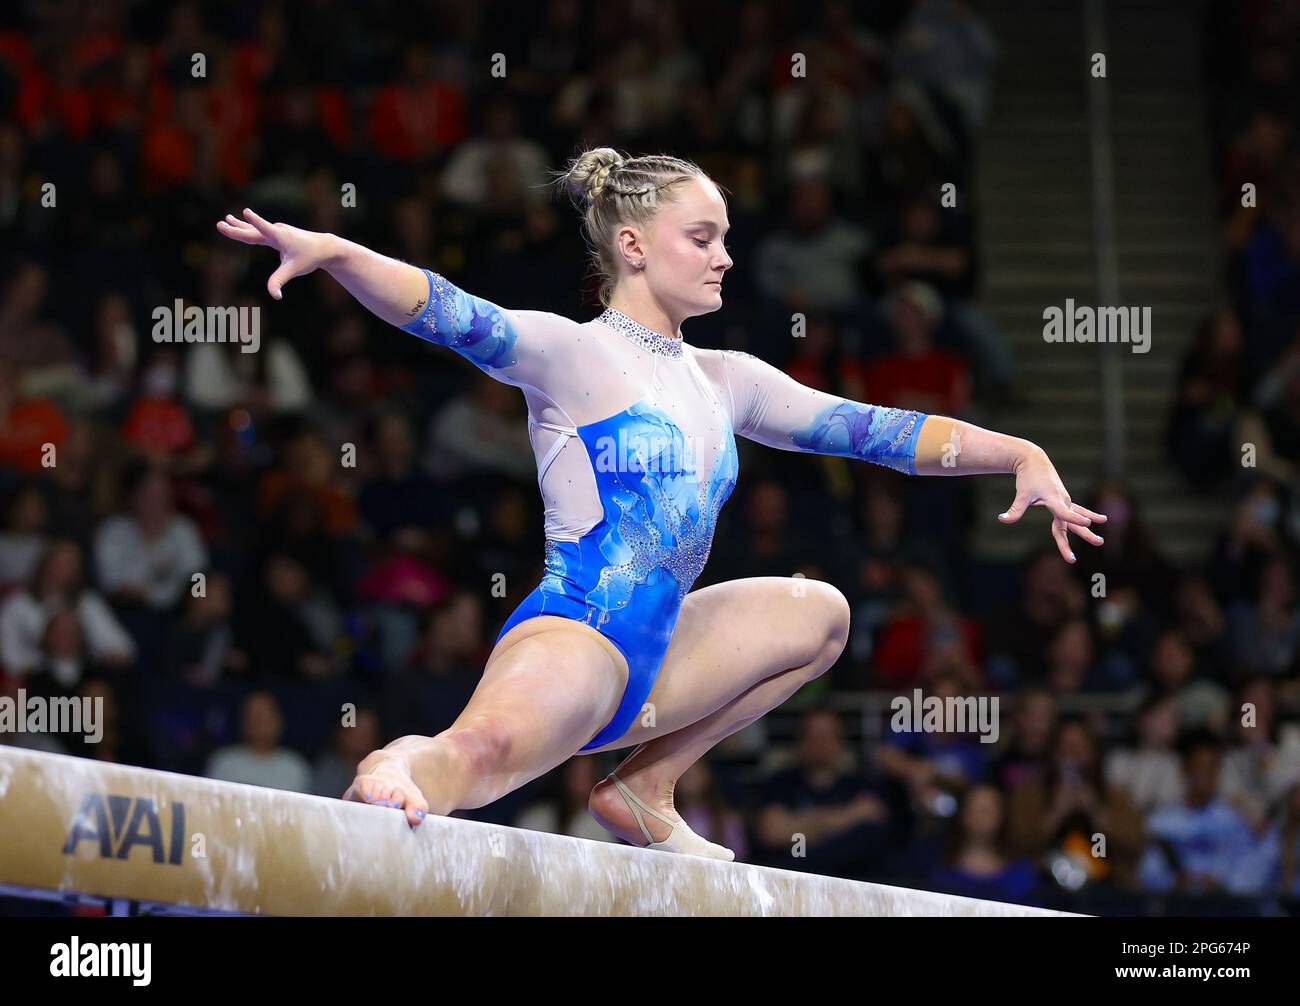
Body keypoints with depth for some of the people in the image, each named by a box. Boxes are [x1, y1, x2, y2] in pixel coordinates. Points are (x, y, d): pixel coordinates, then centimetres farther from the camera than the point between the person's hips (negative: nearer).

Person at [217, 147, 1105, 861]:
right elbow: (451, 316, -18)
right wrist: (329, 252, -36)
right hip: (572, 638, -9)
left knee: (819, 612, 22)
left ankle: (647, 785, 16)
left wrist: (1022, 456, 12)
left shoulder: (724, 382, 19)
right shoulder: (570, 355, -2)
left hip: (655, 656, 9)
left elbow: (875, 431, 20)